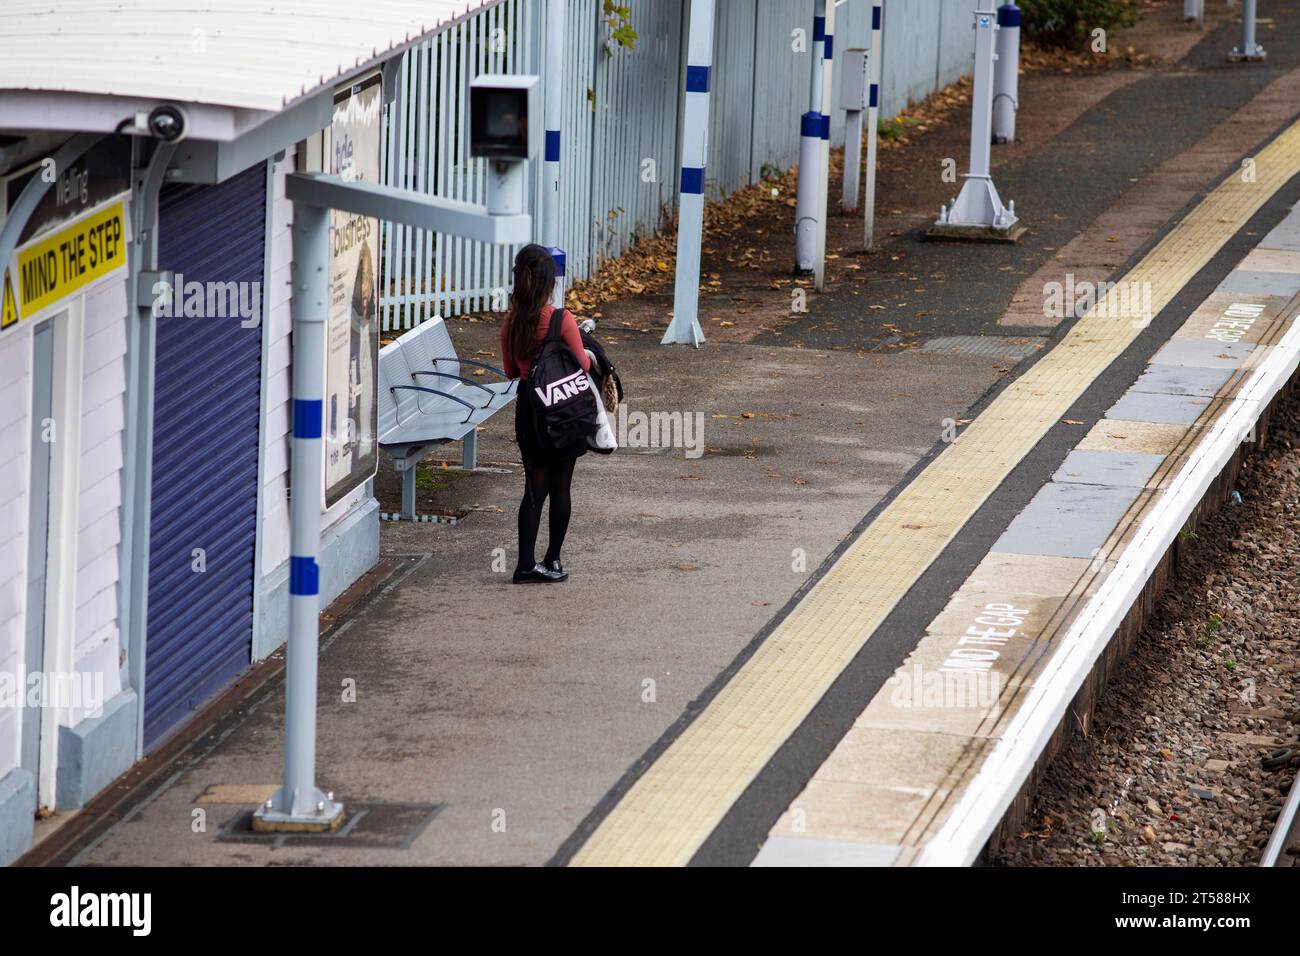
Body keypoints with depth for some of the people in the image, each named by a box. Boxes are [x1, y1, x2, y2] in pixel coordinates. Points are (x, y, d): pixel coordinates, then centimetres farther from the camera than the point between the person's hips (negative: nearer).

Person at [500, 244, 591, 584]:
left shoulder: (511, 322, -3)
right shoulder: (562, 320, -17)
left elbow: (512, 370, 8)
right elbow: (582, 365, -10)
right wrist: (589, 355, 10)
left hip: (527, 406, 4)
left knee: (534, 486, 7)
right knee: (560, 487, 10)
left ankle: (526, 564, -2)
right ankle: (552, 561, 18)